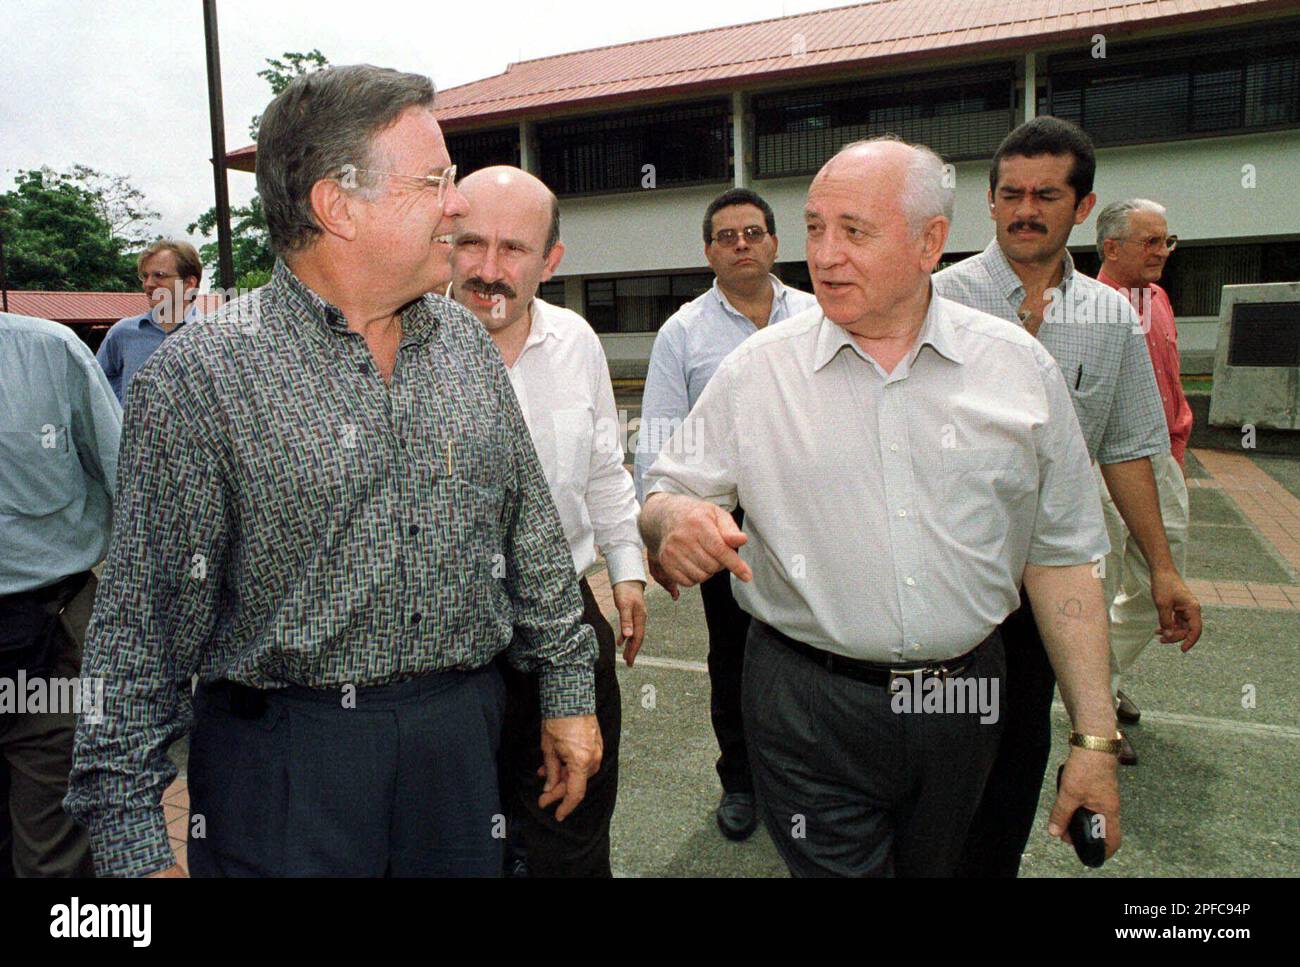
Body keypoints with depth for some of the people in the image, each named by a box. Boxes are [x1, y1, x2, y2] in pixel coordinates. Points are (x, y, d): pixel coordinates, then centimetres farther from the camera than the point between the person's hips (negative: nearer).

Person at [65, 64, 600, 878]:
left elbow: (532, 533, 9)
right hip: (283, 762, -4)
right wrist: (133, 839, -7)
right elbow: (142, 622, -9)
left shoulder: (468, 342, 4)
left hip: (465, 741, 5)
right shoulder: (202, 374, -12)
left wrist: (570, 689, 9)